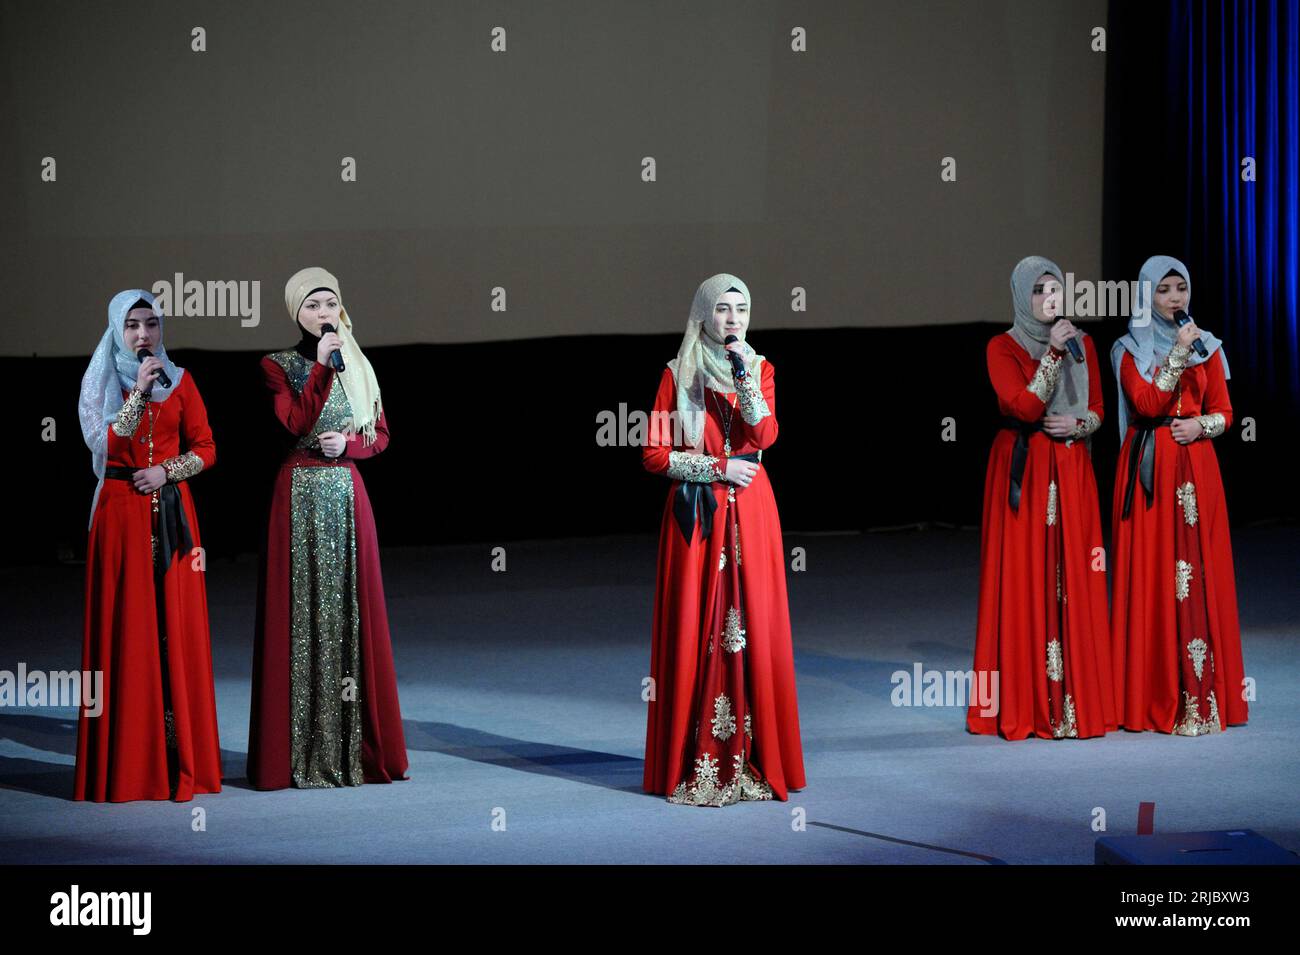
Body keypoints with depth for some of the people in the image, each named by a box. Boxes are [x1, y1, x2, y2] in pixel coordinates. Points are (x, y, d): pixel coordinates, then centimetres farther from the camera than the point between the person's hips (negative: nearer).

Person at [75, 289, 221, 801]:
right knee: (126, 628, -3)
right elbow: (106, 444, -10)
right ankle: (127, 762, -1)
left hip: (171, 514, 2)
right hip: (121, 513, -2)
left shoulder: (180, 380, 8)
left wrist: (167, 471, -10)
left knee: (176, 626, 0)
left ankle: (179, 755, 3)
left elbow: (205, 449, 7)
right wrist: (139, 391, -17)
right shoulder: (100, 383, 4)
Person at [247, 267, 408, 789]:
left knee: (351, 610, 2)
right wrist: (321, 365, -17)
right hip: (299, 498, -3)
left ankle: (355, 746, 6)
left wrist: (348, 443, -6)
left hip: (348, 497, 3)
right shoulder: (276, 367, 1)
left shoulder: (358, 368, 12)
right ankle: (303, 754, -2)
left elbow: (380, 435, 13)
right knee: (301, 613, -5)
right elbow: (297, 422, -14)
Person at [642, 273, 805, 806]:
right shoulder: (679, 374, 3)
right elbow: (654, 454, -2)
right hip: (696, 514, -2)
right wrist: (717, 467, -10)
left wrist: (746, 377, -16)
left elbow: (764, 436, -7)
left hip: (750, 514, 2)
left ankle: (751, 758, 5)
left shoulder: (759, 368, 9)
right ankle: (694, 764, 1)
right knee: (695, 631, -3)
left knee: (751, 627, -1)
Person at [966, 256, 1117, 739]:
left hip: (1071, 473, 4)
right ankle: (1026, 704, 0)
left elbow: (1098, 409, 13)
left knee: (1073, 581, 1)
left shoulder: (1082, 344, 10)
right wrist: (1053, 352, -18)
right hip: (1022, 473, -4)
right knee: (1026, 579, -4)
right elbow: (1025, 407, -16)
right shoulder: (1003, 348, -3)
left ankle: (1076, 696, 6)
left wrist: (1078, 423, -8)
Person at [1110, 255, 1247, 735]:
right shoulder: (1129, 349, 3)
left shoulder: (1207, 346, 11)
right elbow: (1147, 403, -12)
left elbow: (1224, 412, 9)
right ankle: (1154, 695, -1)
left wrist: (1200, 425, -11)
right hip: (1148, 470, -2)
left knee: (1198, 572, -2)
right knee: (1151, 573, -4)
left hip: (1196, 468, 2)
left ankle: (1201, 693, 1)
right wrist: (1178, 353, -15)